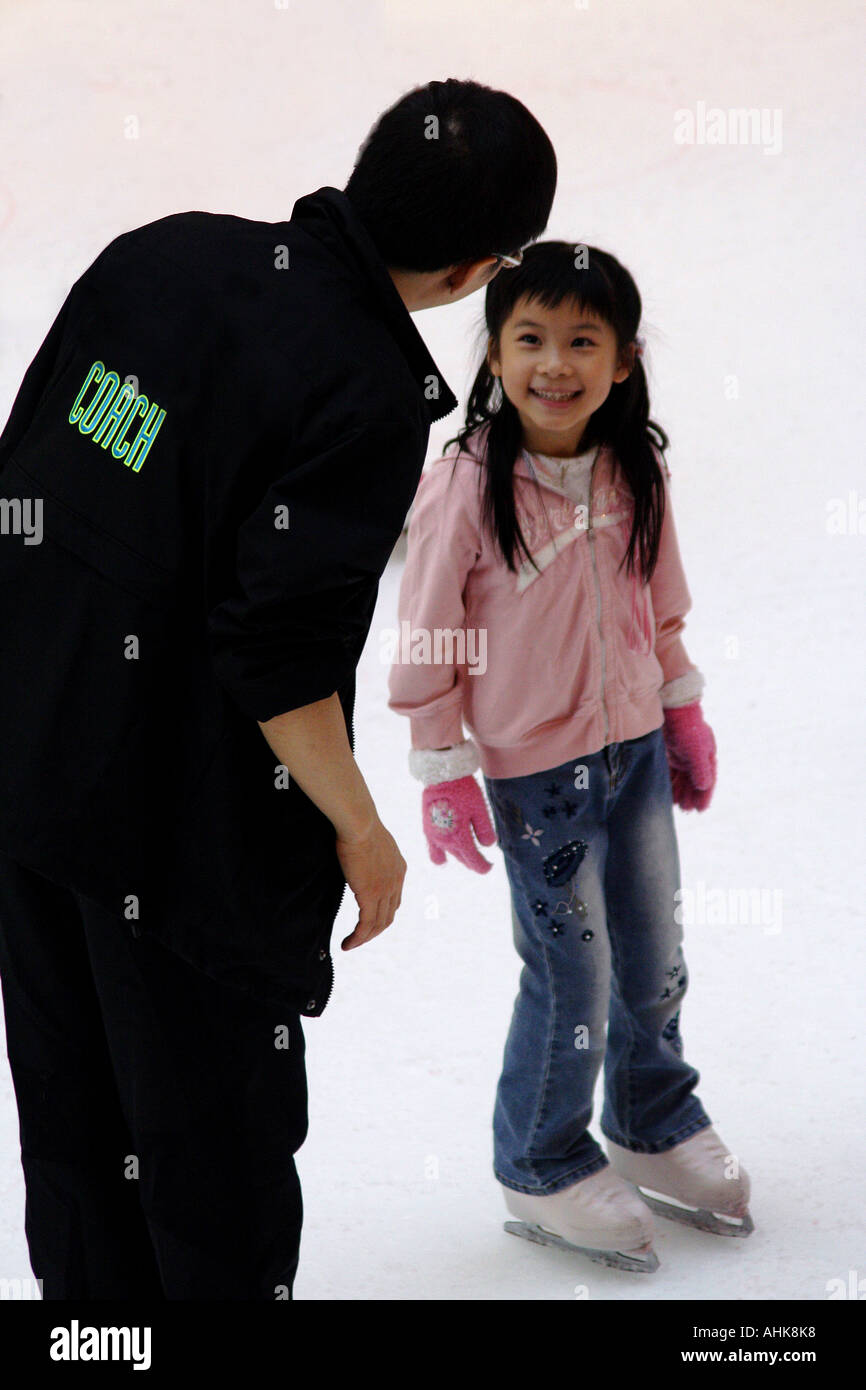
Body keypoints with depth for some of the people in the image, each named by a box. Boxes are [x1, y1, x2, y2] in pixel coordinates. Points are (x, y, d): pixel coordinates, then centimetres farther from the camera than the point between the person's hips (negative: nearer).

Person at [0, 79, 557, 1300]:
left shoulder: (166, 250, -1)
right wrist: (360, 830, -7)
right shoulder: (370, 401, -21)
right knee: (217, 1150, 11)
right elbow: (281, 663, -22)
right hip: (183, 827, -7)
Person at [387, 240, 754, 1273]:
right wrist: (441, 771, -11)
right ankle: (541, 1172, 27)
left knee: (655, 962, 17)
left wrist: (683, 711, 15)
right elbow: (428, 638, -13)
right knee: (573, 978, 3)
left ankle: (653, 1128, 42)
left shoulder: (636, 471, -4)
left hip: (637, 747, 5)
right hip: (535, 770, -5)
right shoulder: (464, 487, -20)